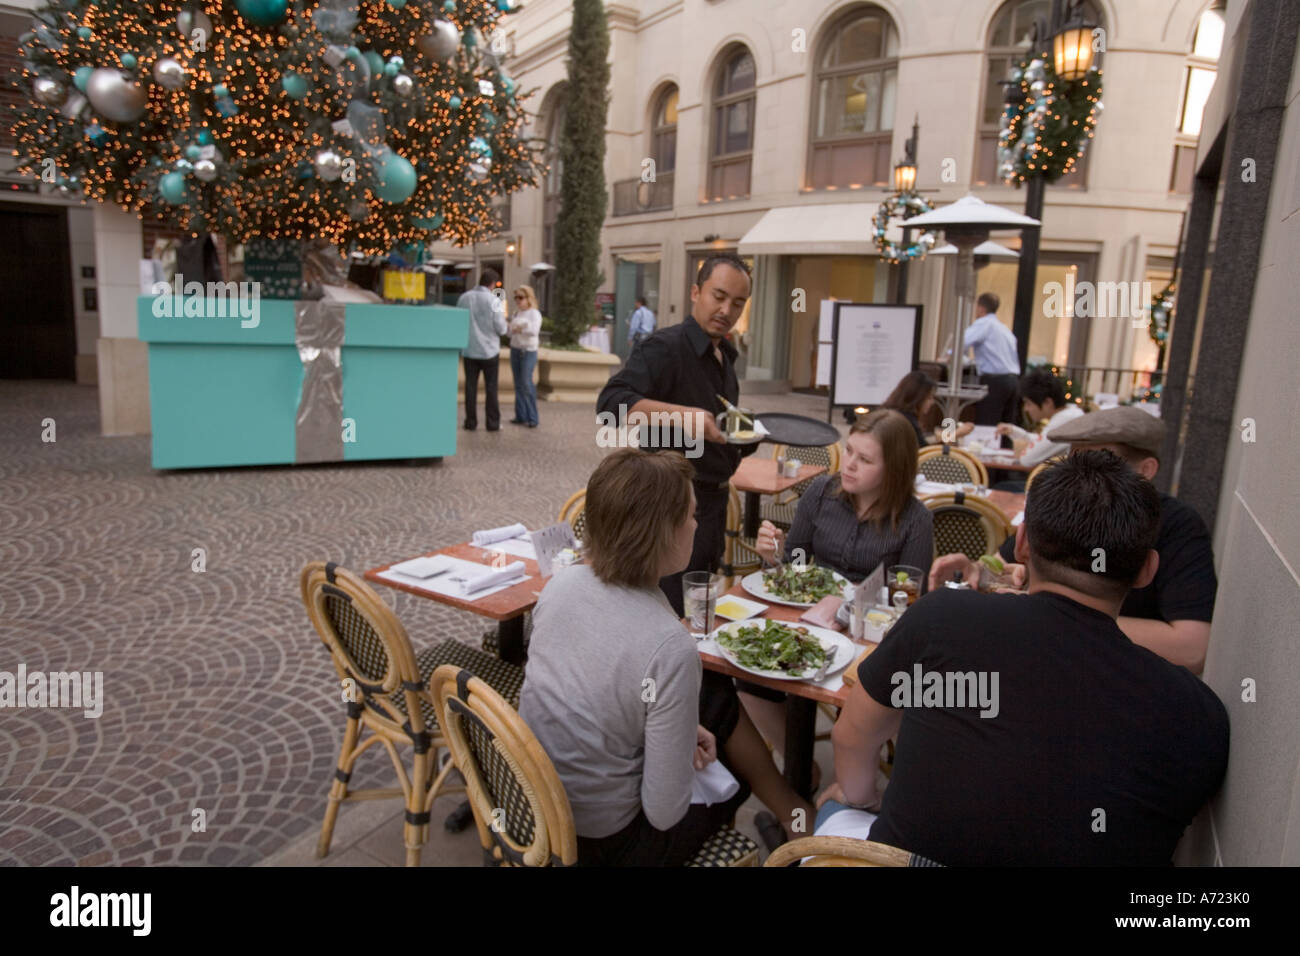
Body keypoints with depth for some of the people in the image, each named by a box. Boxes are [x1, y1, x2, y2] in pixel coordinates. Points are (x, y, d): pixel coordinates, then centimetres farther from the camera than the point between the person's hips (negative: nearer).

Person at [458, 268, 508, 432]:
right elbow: (500, 328, -11)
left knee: (470, 386, 8)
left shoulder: (464, 298, 1)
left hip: (469, 350, 3)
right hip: (489, 351, -3)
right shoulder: (493, 300, -12)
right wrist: (507, 327, 10)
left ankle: (471, 422, 9)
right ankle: (493, 423, 8)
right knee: (491, 387, 5)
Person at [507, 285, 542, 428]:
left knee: (526, 383, -10)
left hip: (528, 351, -7)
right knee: (518, 384, 7)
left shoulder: (534, 313, -7)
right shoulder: (516, 313, 14)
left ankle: (532, 418, -5)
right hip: (515, 349, 7)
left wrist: (519, 329, -10)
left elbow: (534, 330, -21)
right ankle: (521, 416, 12)